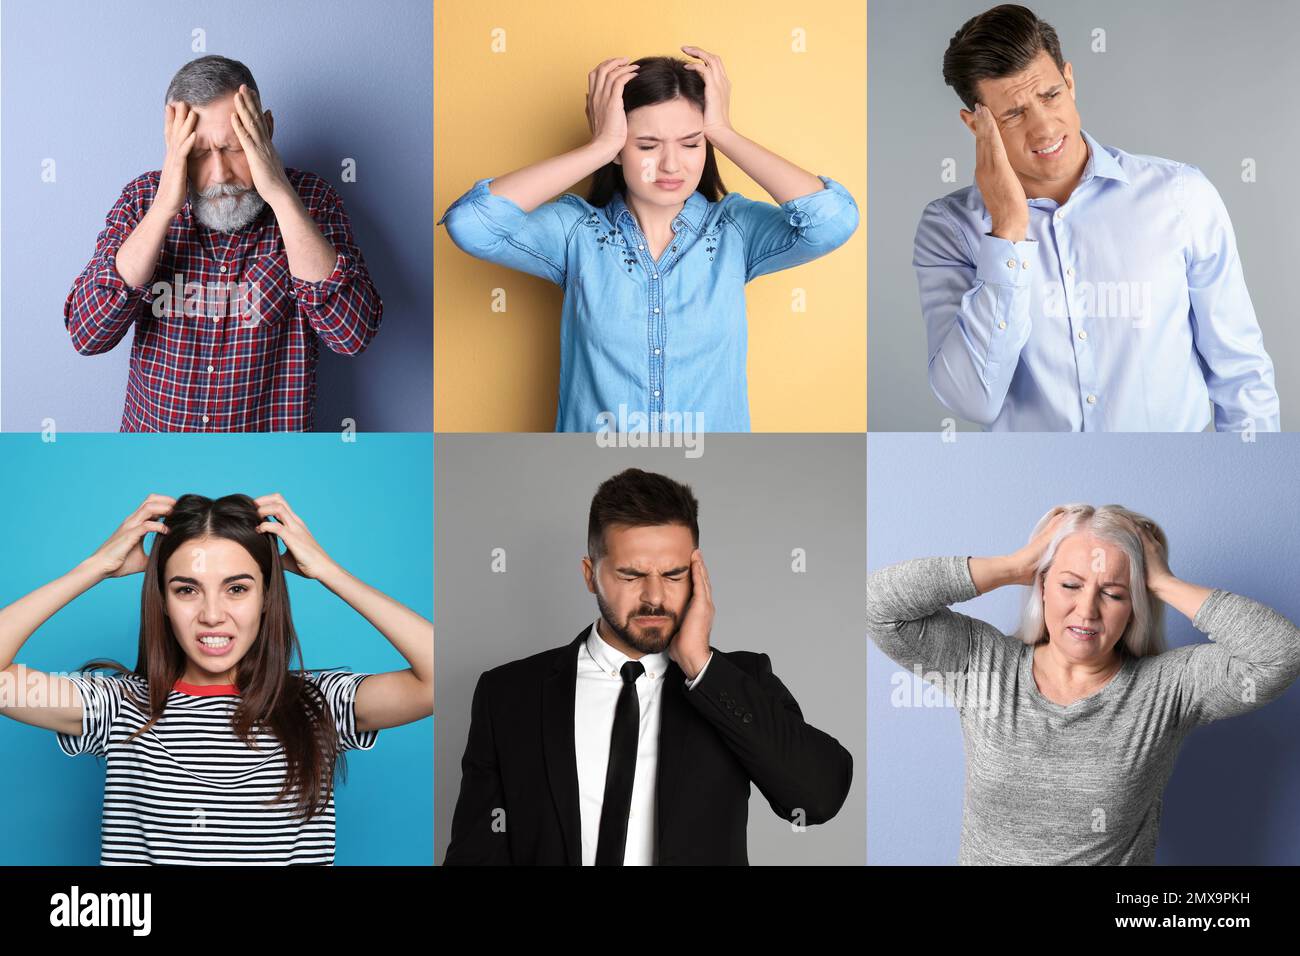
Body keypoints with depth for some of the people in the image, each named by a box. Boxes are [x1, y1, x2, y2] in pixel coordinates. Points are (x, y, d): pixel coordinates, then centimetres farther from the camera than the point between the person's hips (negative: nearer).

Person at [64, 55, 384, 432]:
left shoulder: (312, 201, -6)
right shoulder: (141, 198, -1)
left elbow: (353, 333, -20)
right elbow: (86, 333, -12)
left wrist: (282, 196, -22)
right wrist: (165, 207, -18)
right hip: (153, 427, 1)